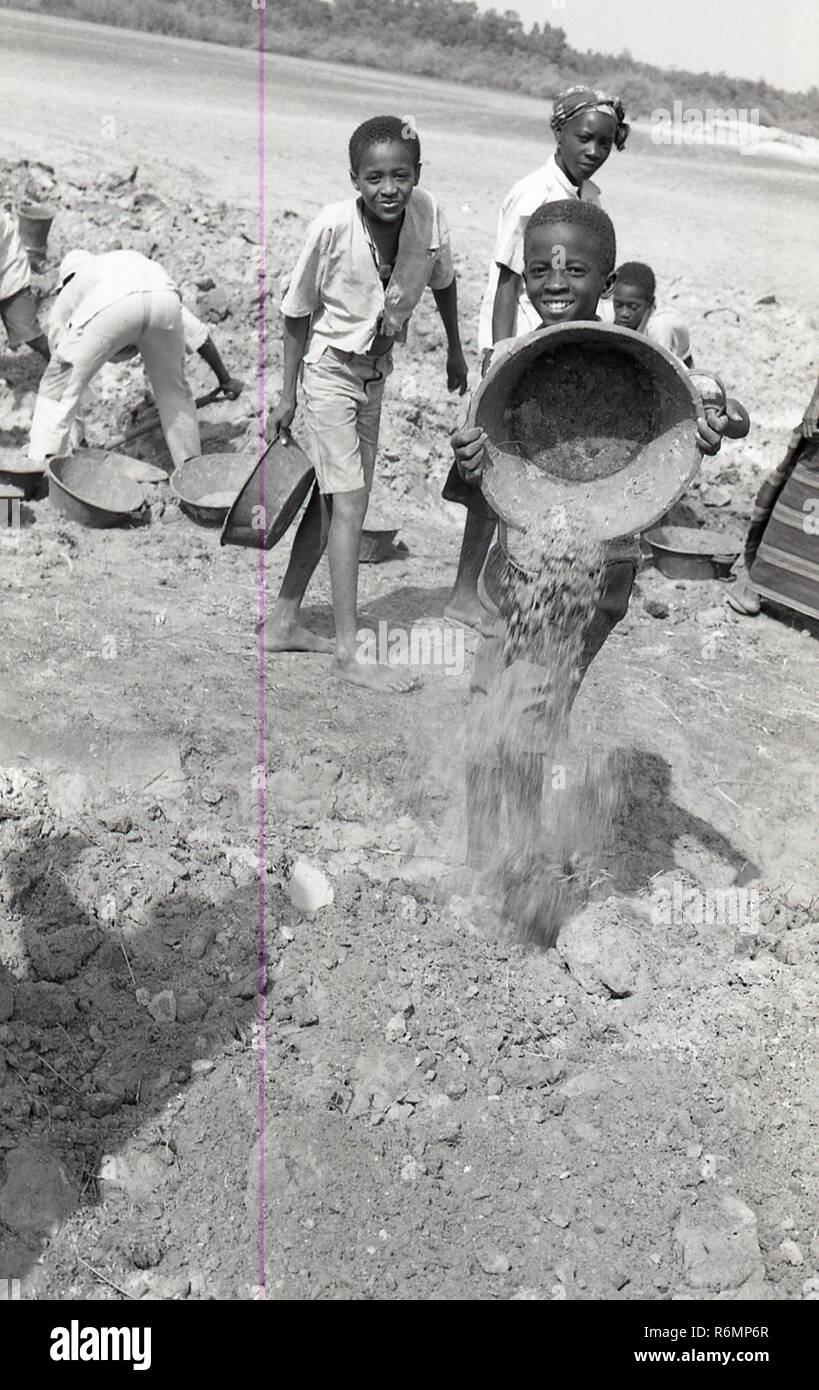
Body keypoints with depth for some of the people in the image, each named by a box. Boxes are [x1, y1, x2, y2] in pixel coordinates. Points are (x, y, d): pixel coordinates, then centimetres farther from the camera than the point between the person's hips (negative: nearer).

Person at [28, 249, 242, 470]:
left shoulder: (67, 296, 37)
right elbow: (197, 331, 44)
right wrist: (225, 378, 53)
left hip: (110, 308, -3)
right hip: (163, 300, 3)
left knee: (58, 385, 15)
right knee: (172, 387, 25)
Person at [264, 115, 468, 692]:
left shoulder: (428, 212, -12)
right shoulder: (332, 226, -22)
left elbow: (443, 278, 8)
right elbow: (299, 312, -11)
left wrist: (455, 349, 18)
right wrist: (287, 395, -7)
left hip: (376, 374, 6)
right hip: (329, 370, -6)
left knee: (333, 501, 11)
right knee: (349, 504, -11)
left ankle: (284, 622, 24)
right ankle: (349, 650, -6)